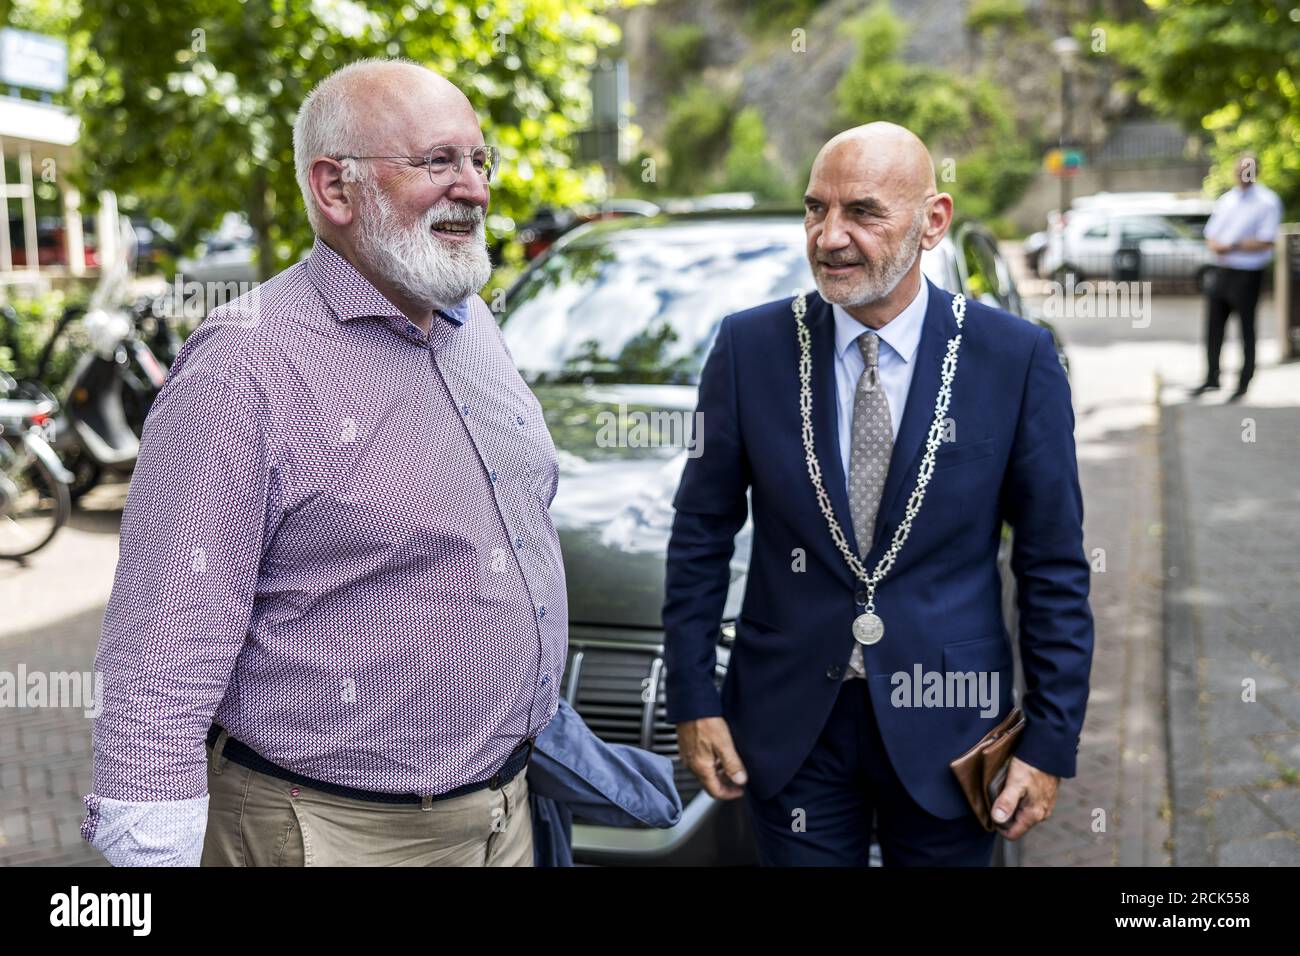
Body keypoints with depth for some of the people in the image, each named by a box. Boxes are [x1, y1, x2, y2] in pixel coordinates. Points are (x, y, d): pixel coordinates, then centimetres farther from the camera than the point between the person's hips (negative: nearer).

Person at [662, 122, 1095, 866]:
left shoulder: (1017, 358, -8)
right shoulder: (750, 347, -5)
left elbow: (1055, 567, -4)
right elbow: (702, 535, 1)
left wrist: (1053, 741, -4)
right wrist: (693, 701, 0)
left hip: (947, 723, 0)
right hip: (789, 724, 1)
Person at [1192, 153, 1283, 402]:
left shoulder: (1268, 201, -7)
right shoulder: (1225, 200, 12)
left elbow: (1266, 242, -15)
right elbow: (1210, 235, 12)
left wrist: (1233, 246, -20)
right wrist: (1216, 246, -11)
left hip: (1247, 276, -6)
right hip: (1220, 271, 6)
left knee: (1246, 330, 3)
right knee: (1213, 328, 11)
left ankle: (1243, 385, 11)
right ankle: (1211, 378, 25)